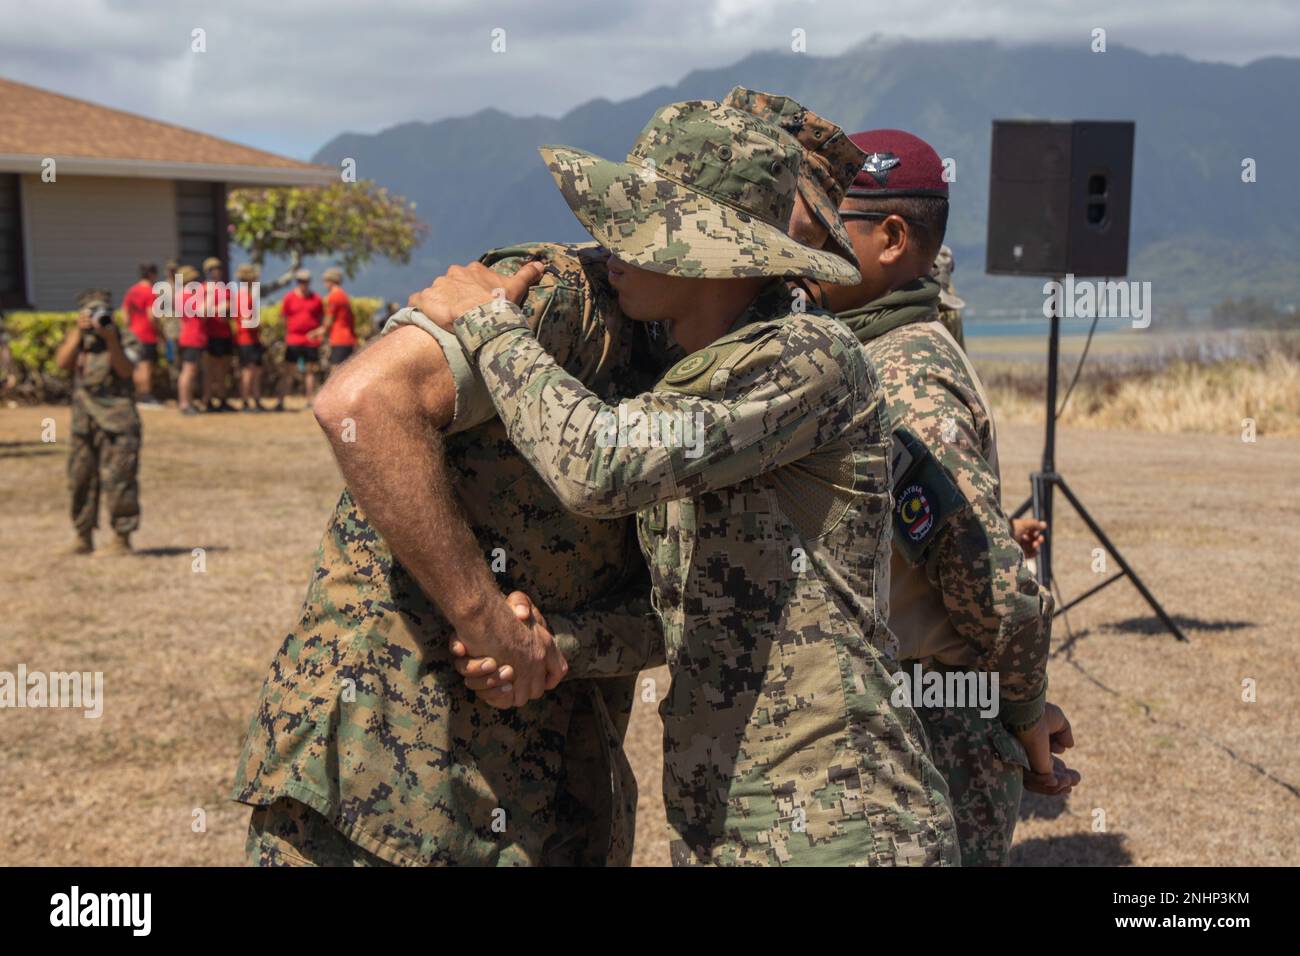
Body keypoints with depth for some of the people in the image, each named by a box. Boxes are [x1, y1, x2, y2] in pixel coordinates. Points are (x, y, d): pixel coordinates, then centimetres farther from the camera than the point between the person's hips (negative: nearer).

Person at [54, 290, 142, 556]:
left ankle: (122, 539, -2)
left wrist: (111, 339, -24)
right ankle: (84, 537, 21)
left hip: (116, 420, -5)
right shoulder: (77, 338, 13)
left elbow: (125, 370, -14)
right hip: (83, 421, 5)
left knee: (117, 480, -8)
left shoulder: (125, 338, 0)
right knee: (81, 479, 10)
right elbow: (63, 362, -4)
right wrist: (79, 331, -9)